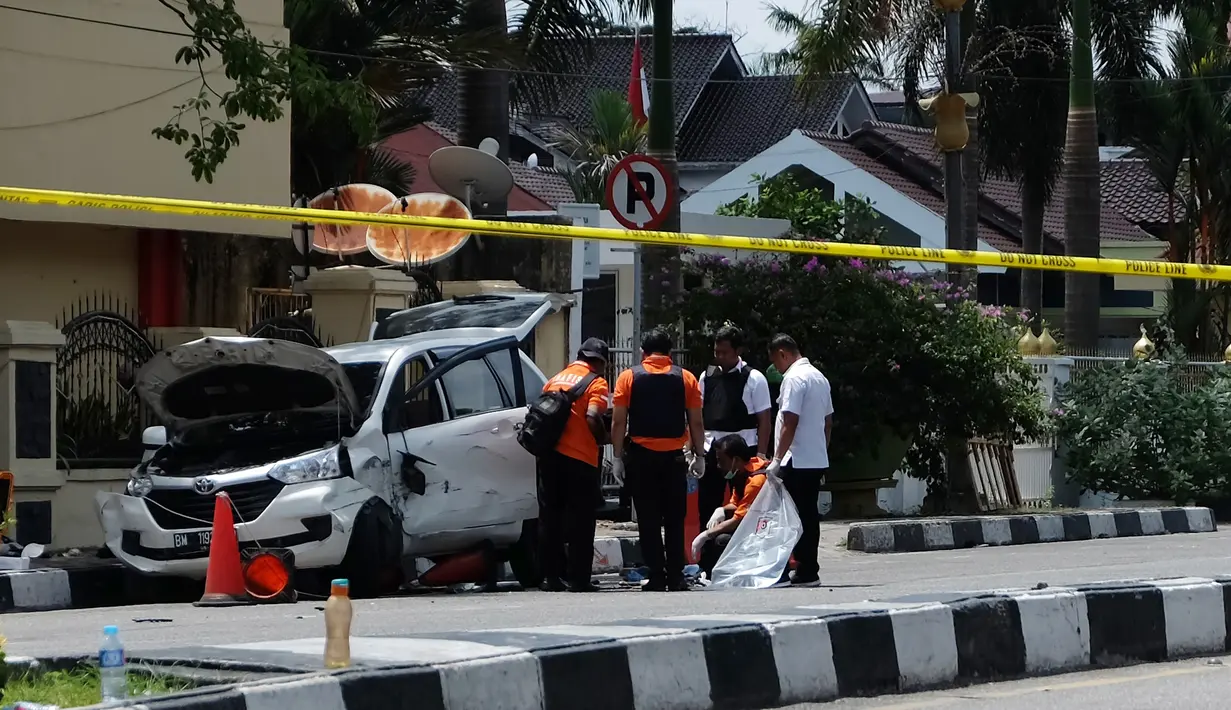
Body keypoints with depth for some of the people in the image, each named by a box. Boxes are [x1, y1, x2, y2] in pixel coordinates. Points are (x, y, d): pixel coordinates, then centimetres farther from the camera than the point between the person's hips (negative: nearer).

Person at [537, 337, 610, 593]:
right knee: (580, 521, 0)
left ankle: (550, 577, 9)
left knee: (550, 517, 9)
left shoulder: (555, 380, 17)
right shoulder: (596, 383, -2)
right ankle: (578, 579, -2)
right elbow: (592, 417, -15)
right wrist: (603, 438, 1)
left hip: (549, 456, 6)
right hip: (580, 458, -6)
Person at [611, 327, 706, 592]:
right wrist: (699, 456, 10)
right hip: (674, 457, 1)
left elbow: (618, 422, -3)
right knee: (674, 520, 7)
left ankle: (656, 577, 0)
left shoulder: (628, 378, 0)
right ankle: (675, 577, 4)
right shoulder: (686, 378, 3)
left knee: (648, 520, 2)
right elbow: (696, 422, 2)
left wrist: (618, 457, 2)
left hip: (641, 457, -1)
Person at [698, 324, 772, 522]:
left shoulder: (754, 379, -4)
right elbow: (697, 415, 13)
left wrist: (760, 455, -11)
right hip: (710, 449, 4)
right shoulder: (707, 377, 9)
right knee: (706, 506, 6)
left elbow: (764, 420, -4)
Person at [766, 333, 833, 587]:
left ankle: (781, 572, -9)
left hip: (796, 462, -9)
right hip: (817, 460, 9)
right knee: (809, 514, 9)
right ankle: (808, 571, 10)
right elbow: (828, 421, 19)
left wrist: (777, 459, -17)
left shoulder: (794, 378, -13)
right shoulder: (819, 378, 15)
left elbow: (790, 423, -19)